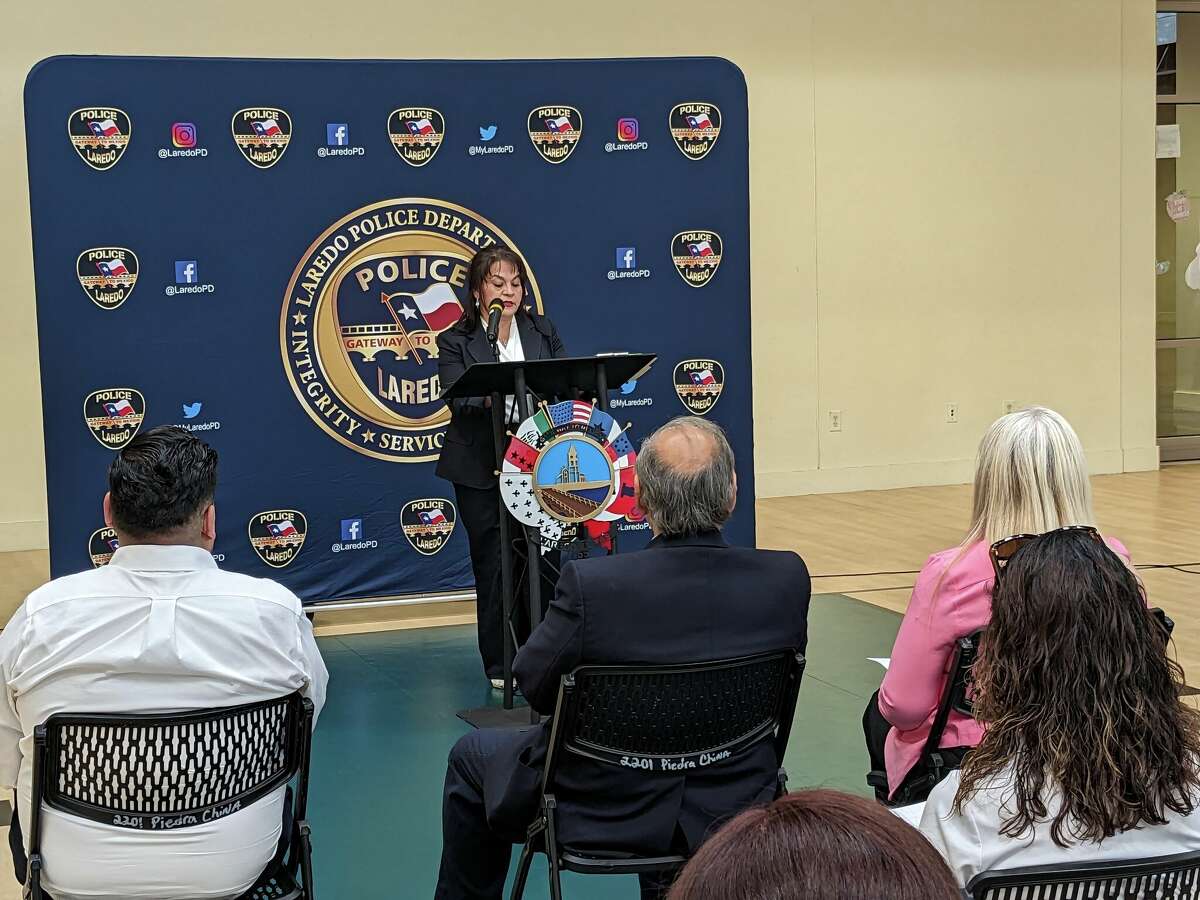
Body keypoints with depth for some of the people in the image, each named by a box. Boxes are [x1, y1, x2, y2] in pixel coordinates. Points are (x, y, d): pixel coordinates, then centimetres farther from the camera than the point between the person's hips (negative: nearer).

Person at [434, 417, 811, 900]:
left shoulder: (590, 585, -28)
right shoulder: (788, 578, -18)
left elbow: (534, 686, -11)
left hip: (603, 814, -3)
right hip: (735, 807, 3)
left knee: (473, 756, 24)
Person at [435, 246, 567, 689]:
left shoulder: (543, 332, 12)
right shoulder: (455, 342, 0)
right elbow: (459, 400, -13)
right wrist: (488, 398, -34)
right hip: (481, 470, -3)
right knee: (492, 565, 2)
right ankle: (501, 665, 11)